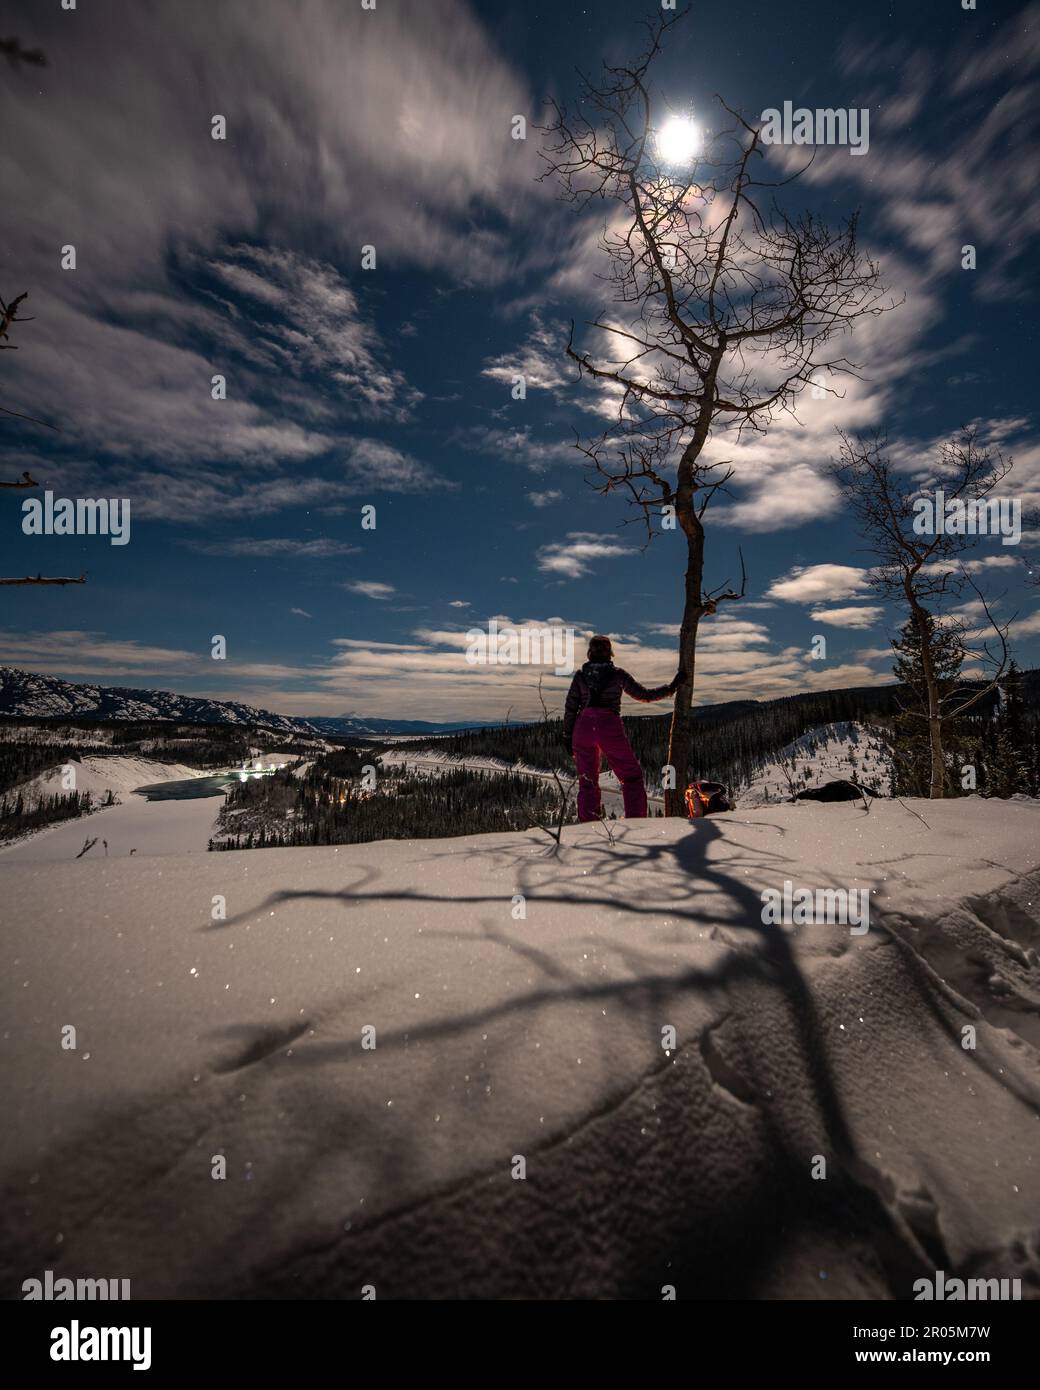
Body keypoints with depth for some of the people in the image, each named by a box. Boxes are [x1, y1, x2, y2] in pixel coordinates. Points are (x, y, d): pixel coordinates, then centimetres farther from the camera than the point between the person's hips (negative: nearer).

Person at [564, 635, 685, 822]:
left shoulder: (580, 675, 8)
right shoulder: (617, 673, 2)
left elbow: (570, 708, 5)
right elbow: (644, 695, 8)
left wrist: (568, 736, 10)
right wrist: (672, 687, 18)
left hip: (583, 729, 3)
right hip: (610, 729, -3)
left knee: (587, 782, 13)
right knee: (632, 777, 10)